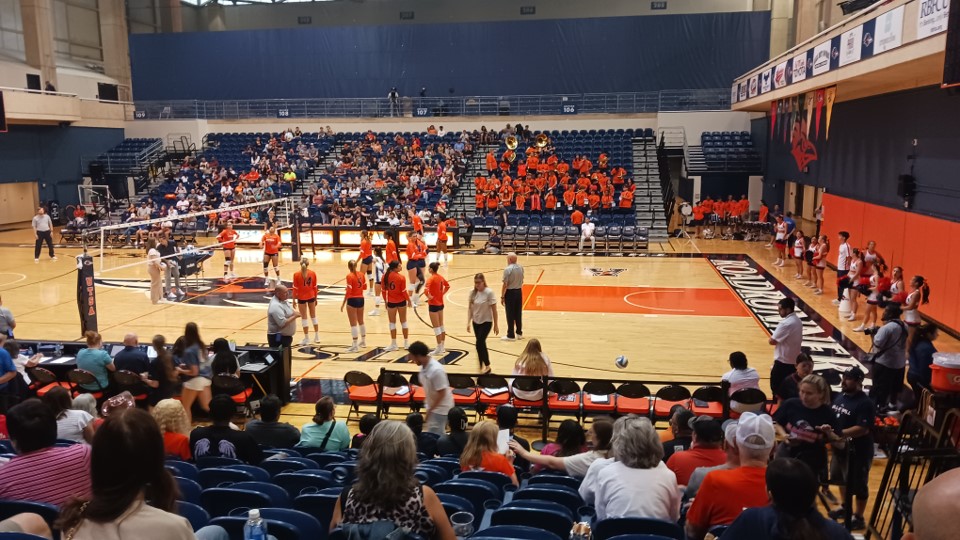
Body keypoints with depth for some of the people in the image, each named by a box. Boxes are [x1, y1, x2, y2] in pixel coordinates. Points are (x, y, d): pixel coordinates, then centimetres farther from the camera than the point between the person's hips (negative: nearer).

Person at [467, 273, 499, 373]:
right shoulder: (472, 292, -2)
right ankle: (483, 366, 24)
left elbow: (494, 309, -11)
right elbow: (470, 308, 5)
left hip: (486, 322, -5)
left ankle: (486, 366, 1)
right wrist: (468, 322, 0)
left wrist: (495, 325, -9)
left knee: (479, 343, -14)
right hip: (476, 322, 5)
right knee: (481, 344, 11)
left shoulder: (489, 292, -16)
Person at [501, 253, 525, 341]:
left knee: (510, 315, 2)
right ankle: (519, 333, 24)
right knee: (518, 313, 15)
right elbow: (521, 280, 9)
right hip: (519, 292, 6)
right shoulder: (520, 267, 1)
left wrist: (502, 296, -10)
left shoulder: (507, 269, -19)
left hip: (510, 292, -6)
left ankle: (510, 335, 7)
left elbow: (505, 284, -18)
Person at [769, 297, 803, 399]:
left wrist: (771, 339, 3)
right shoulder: (798, 321, 8)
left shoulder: (785, 323, -22)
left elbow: (772, 341, -19)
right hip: (794, 360, 9)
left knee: (777, 389, 2)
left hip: (783, 361, -9)